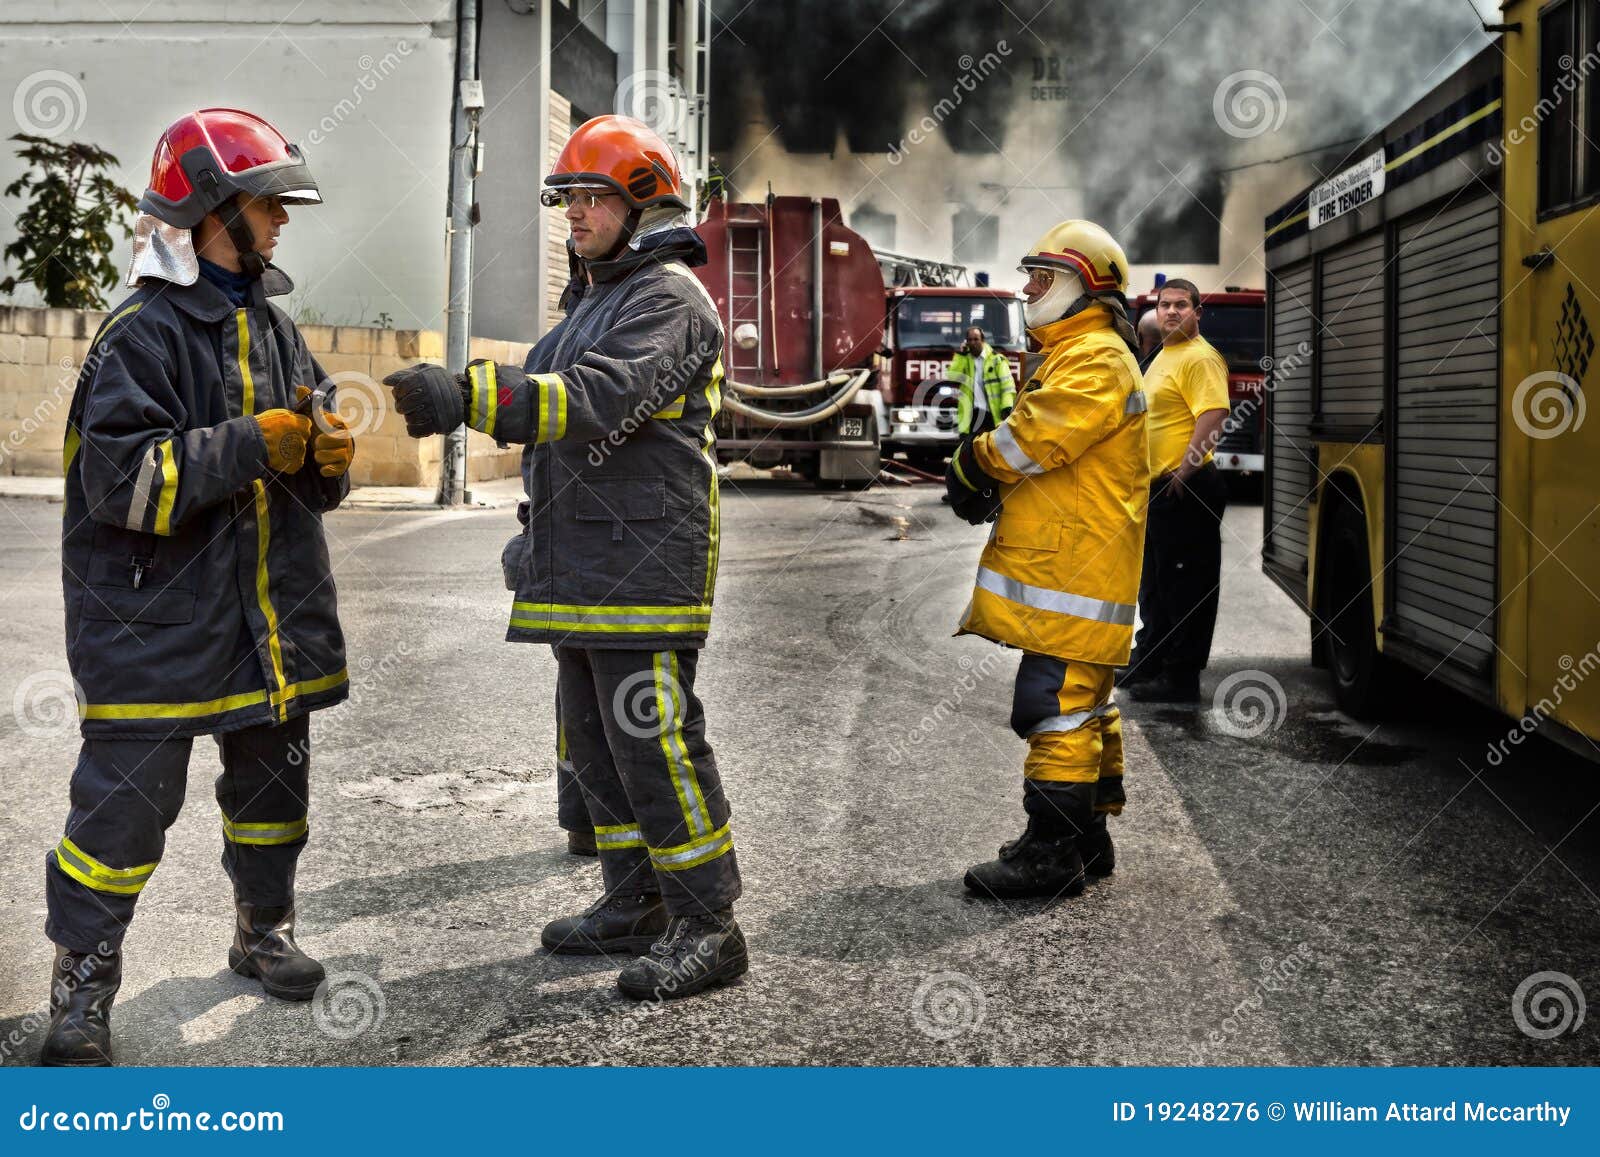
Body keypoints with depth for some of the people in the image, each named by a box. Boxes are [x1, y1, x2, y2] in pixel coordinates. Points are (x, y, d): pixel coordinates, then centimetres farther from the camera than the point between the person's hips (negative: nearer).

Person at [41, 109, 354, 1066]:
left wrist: (329, 454, -9)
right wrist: (254, 445, -23)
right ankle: (84, 981, 10)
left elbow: (313, 474, 15)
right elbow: (127, 479, -21)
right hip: (157, 619, -7)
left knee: (273, 779, 18)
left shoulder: (276, 331, 11)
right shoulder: (142, 335, -12)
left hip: (273, 617, 7)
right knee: (127, 799, -4)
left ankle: (265, 930, 38)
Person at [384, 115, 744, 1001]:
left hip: (643, 567, -10)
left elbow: (599, 401, -27)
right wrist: (537, 536, 25)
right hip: (580, 572, 10)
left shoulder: (668, 298, -10)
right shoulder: (594, 299, 23)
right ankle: (635, 906, 26)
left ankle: (707, 927, 0)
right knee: (595, 743, 15)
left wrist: (468, 395, -36)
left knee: (653, 741, -9)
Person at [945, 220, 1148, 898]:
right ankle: (1086, 839, 25)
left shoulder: (1096, 360, -12)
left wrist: (973, 466, -6)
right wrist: (987, 483, 3)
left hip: (1074, 571, -11)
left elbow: (1036, 436, -24)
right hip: (1068, 563, 11)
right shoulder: (1074, 355, 23)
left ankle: (1052, 853, -7)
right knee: (1083, 704, 16)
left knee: (1058, 705, -10)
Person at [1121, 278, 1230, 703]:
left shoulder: (1200, 357, -14)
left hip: (1185, 490, -11)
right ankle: (1148, 661, 32)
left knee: (1186, 587, -4)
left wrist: (1184, 473, -25)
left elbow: (1213, 415, -25)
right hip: (1158, 487, 11)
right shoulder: (1164, 355, 18)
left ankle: (1181, 679, 1)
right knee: (1155, 582, 20)